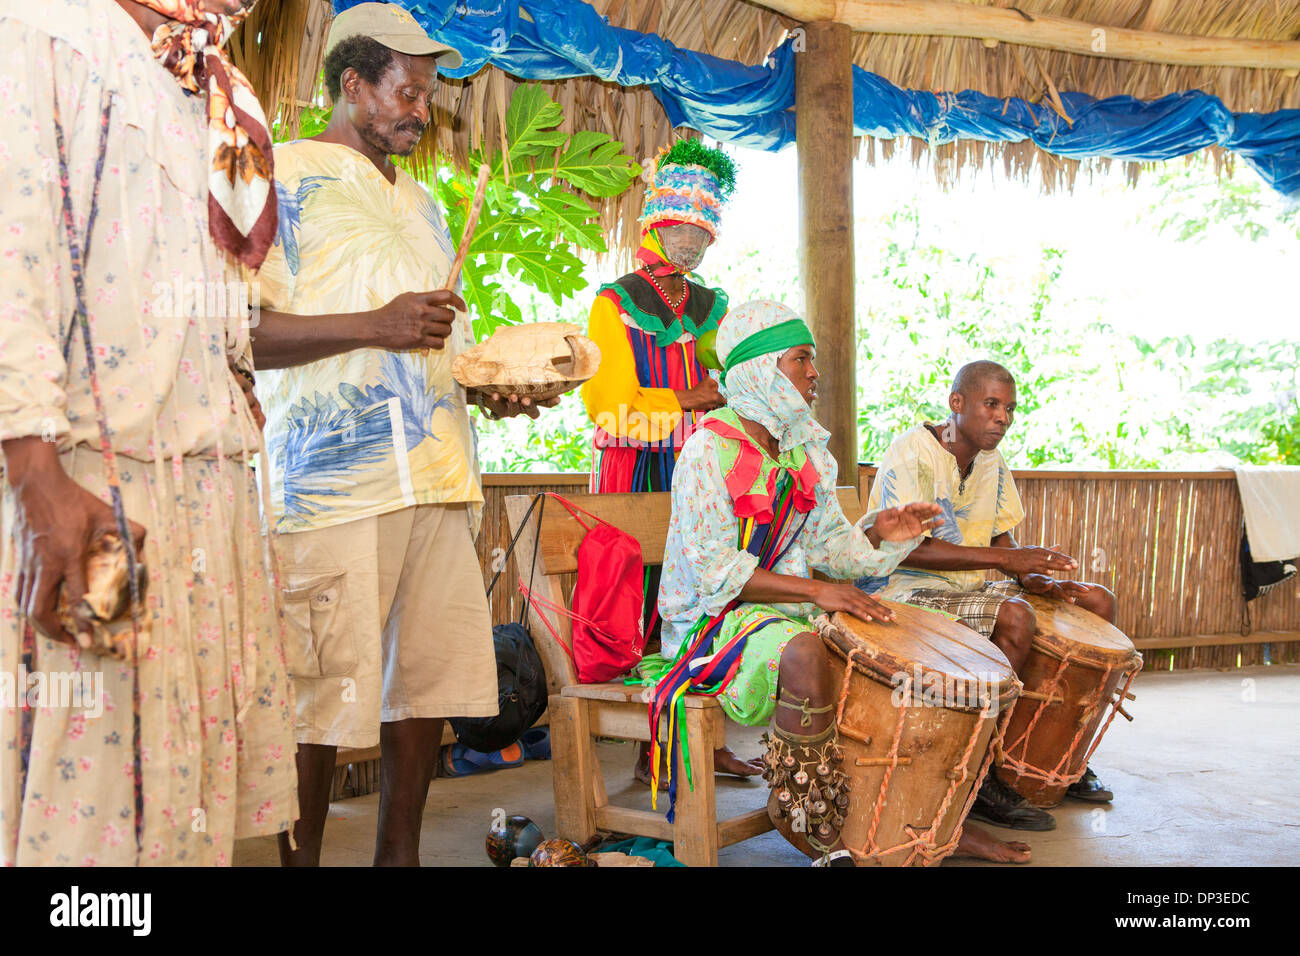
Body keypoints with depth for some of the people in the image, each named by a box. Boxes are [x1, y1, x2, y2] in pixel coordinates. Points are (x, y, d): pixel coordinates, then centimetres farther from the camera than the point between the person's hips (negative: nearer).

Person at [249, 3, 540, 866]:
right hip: (335, 477, -7)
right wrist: (377, 325, -15)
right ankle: (301, 857, 12)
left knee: (431, 677, 8)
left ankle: (400, 853, 21)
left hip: (439, 475, 7)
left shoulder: (422, 203, 25)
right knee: (322, 695, -4)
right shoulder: (287, 175, 3)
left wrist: (491, 386, 10)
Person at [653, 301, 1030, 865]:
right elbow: (715, 574, -21)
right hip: (712, 618, -8)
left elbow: (827, 543, 14)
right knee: (805, 654, -37)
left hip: (787, 606, 8)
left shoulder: (805, 451, 10)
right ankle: (826, 839, -22)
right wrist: (815, 591, -27)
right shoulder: (710, 450, -16)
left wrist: (878, 535, -6)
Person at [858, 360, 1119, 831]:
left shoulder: (992, 461, 11)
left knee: (1097, 602, 2)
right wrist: (1005, 558, -26)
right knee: (1014, 617, -34)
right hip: (905, 589, -9)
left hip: (973, 584, 9)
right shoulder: (911, 453, -15)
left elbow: (1003, 538, 15)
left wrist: (1030, 575, -8)